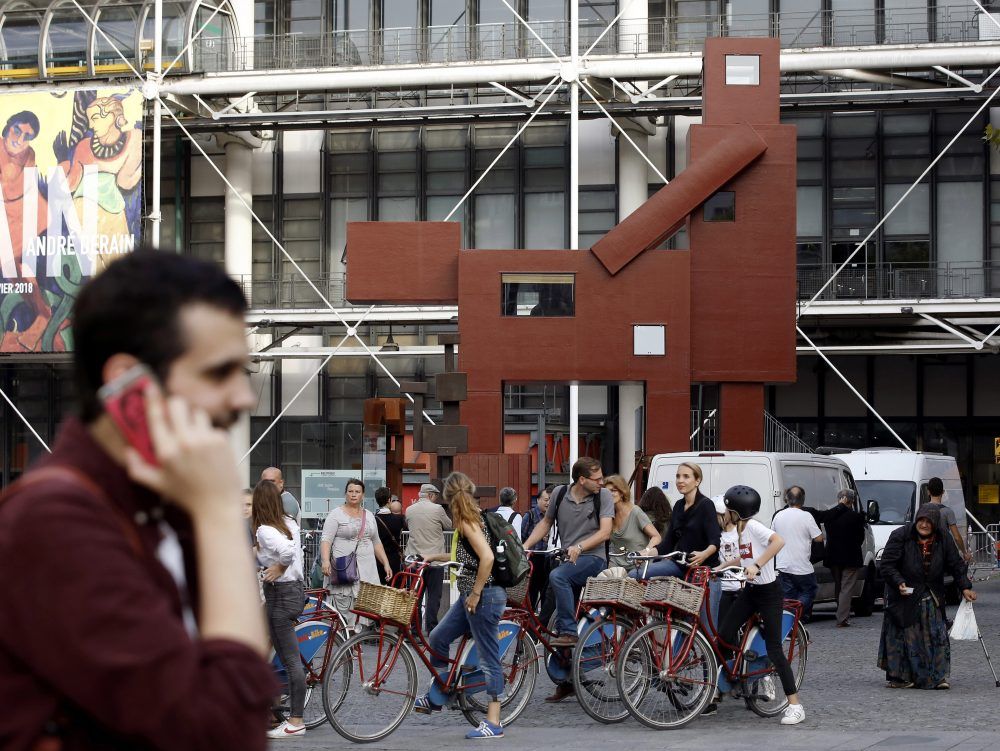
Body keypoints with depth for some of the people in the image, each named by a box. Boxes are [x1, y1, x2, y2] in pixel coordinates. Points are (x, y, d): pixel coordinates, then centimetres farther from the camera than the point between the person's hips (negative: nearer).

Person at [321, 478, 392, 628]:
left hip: (367, 569, 5)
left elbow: (376, 543, 23)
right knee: (345, 611, -10)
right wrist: (326, 561, -24)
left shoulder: (369, 516, 18)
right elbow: (326, 540, -8)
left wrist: (386, 564, 15)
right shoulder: (336, 514, 1)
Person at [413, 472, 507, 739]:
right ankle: (435, 697, 32)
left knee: (488, 657, -4)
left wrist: (475, 594, -21)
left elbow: (487, 557, -27)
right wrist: (434, 557, 28)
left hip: (484, 596, -10)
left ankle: (493, 722, 0)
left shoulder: (467, 521, -15)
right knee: (437, 639, 18)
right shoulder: (473, 518, 12)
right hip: (472, 595, 10)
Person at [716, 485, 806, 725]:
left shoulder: (753, 527, -18)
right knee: (725, 635, -4)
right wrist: (722, 566, 14)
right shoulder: (741, 528, 9)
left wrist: (756, 565, -38)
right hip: (751, 590, 9)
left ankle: (795, 705, -4)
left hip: (768, 591, -8)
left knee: (774, 649, -9)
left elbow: (778, 541, -35)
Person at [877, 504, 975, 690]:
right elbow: (886, 565, -12)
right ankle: (899, 677, 8)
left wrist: (965, 587, -3)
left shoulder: (942, 541, 2)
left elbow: (956, 565, 9)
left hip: (931, 599, 4)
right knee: (902, 637, -1)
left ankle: (938, 676, 2)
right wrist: (899, 583, -26)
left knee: (937, 636, -2)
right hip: (904, 596, -4)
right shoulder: (900, 537, -12)